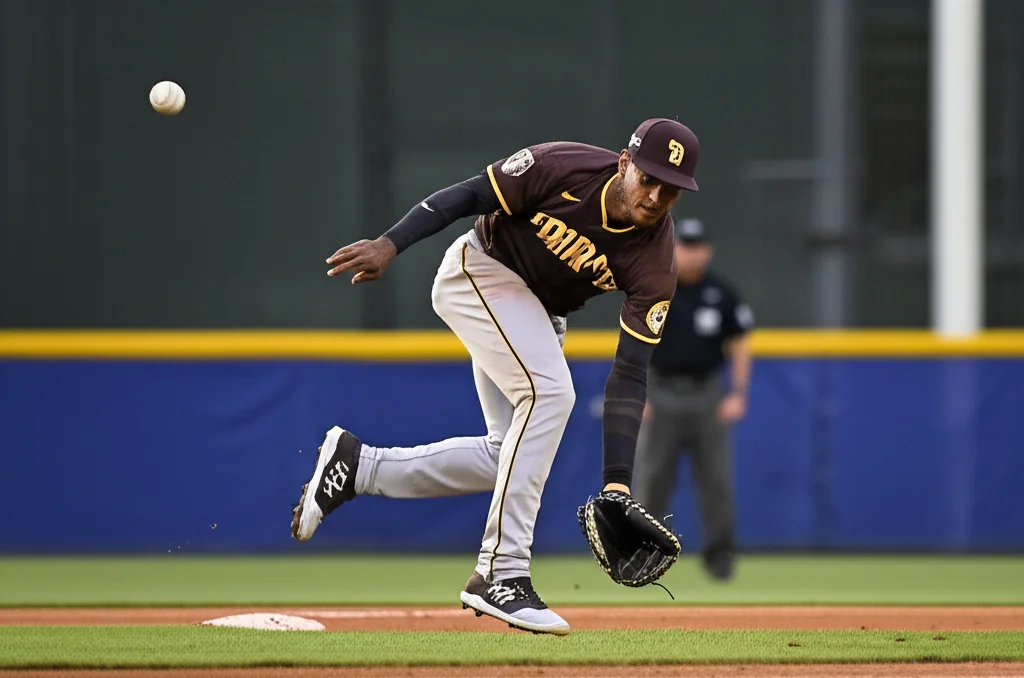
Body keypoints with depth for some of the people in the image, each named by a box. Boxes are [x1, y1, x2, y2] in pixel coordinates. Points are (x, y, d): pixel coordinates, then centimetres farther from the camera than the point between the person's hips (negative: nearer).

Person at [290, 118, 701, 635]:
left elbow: (629, 374, -20)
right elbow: (467, 196, -17)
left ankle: (357, 466, 15)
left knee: (512, 455, 0)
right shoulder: (562, 168, -27)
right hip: (479, 269, -6)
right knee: (550, 392, -26)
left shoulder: (654, 264, -18)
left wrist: (617, 480, -26)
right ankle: (502, 574, -26)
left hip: (539, 316, 6)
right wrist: (391, 244, -28)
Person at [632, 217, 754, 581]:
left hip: (707, 393, 1)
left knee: (716, 479, -2)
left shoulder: (722, 294, 5)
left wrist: (738, 394, 0)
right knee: (651, 479, -3)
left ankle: (719, 557, 5)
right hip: (660, 394, -1)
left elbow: (740, 344, 9)